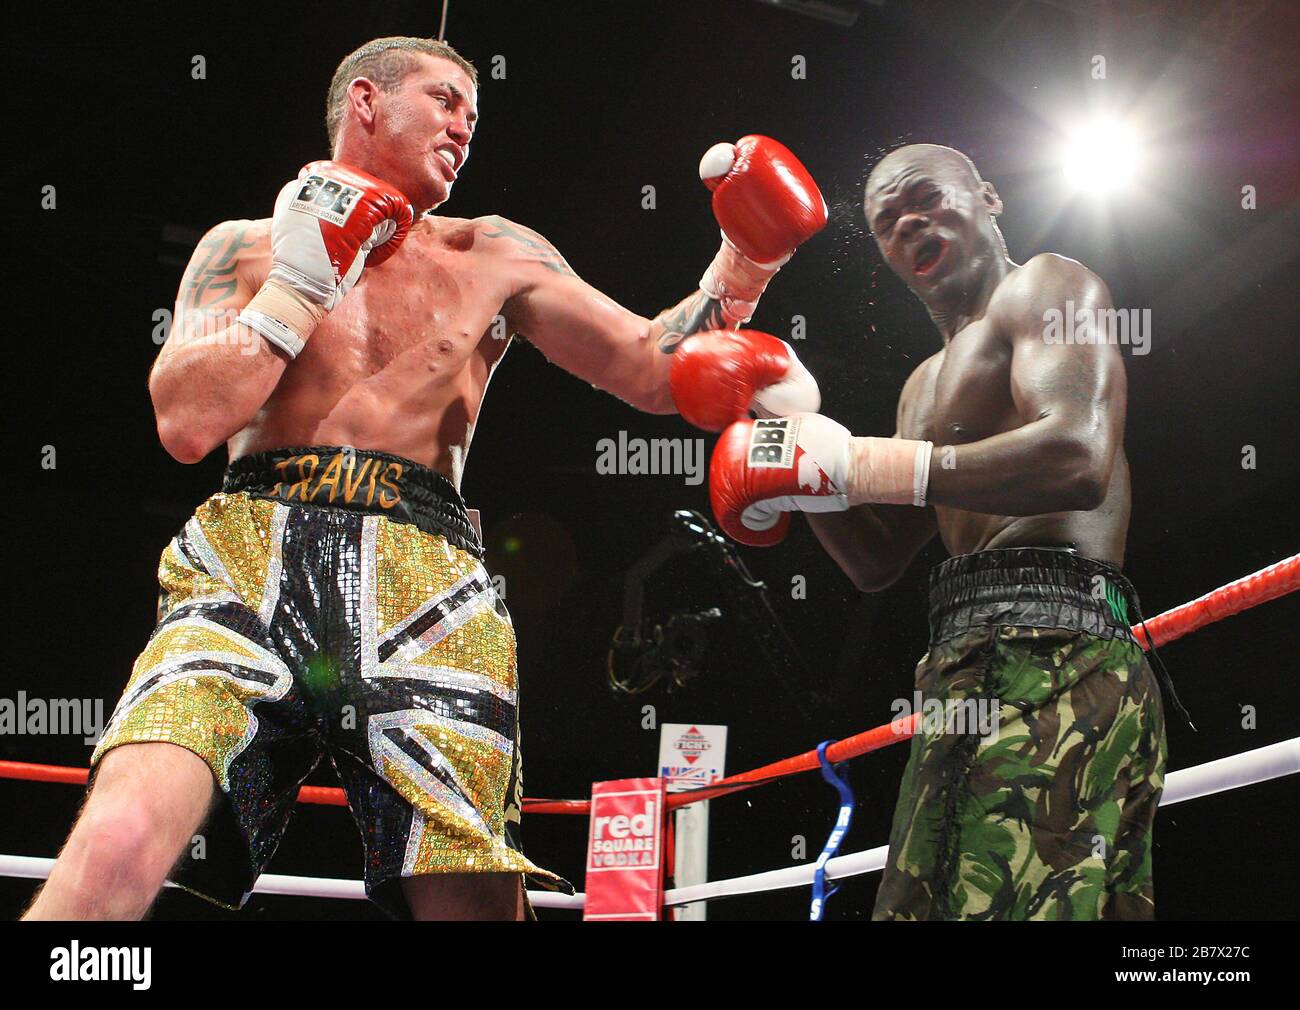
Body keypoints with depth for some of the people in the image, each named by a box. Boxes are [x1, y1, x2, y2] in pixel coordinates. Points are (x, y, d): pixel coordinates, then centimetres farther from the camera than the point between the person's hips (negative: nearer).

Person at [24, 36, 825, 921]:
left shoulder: (493, 256, 23)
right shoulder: (246, 246, 18)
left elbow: (652, 371, 17)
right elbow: (188, 425, 3)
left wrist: (744, 262, 3)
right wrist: (303, 280, 2)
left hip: (425, 585, 2)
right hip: (254, 557, -2)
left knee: (474, 899, -12)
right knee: (120, 846, -27)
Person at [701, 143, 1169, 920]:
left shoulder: (1047, 287, 3)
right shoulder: (929, 384, 31)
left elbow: (1077, 459, -17)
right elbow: (876, 560, 31)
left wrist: (857, 464, -15)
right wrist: (796, 442, 15)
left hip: (1053, 660, -10)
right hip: (968, 679, 10)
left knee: (1029, 904, -21)